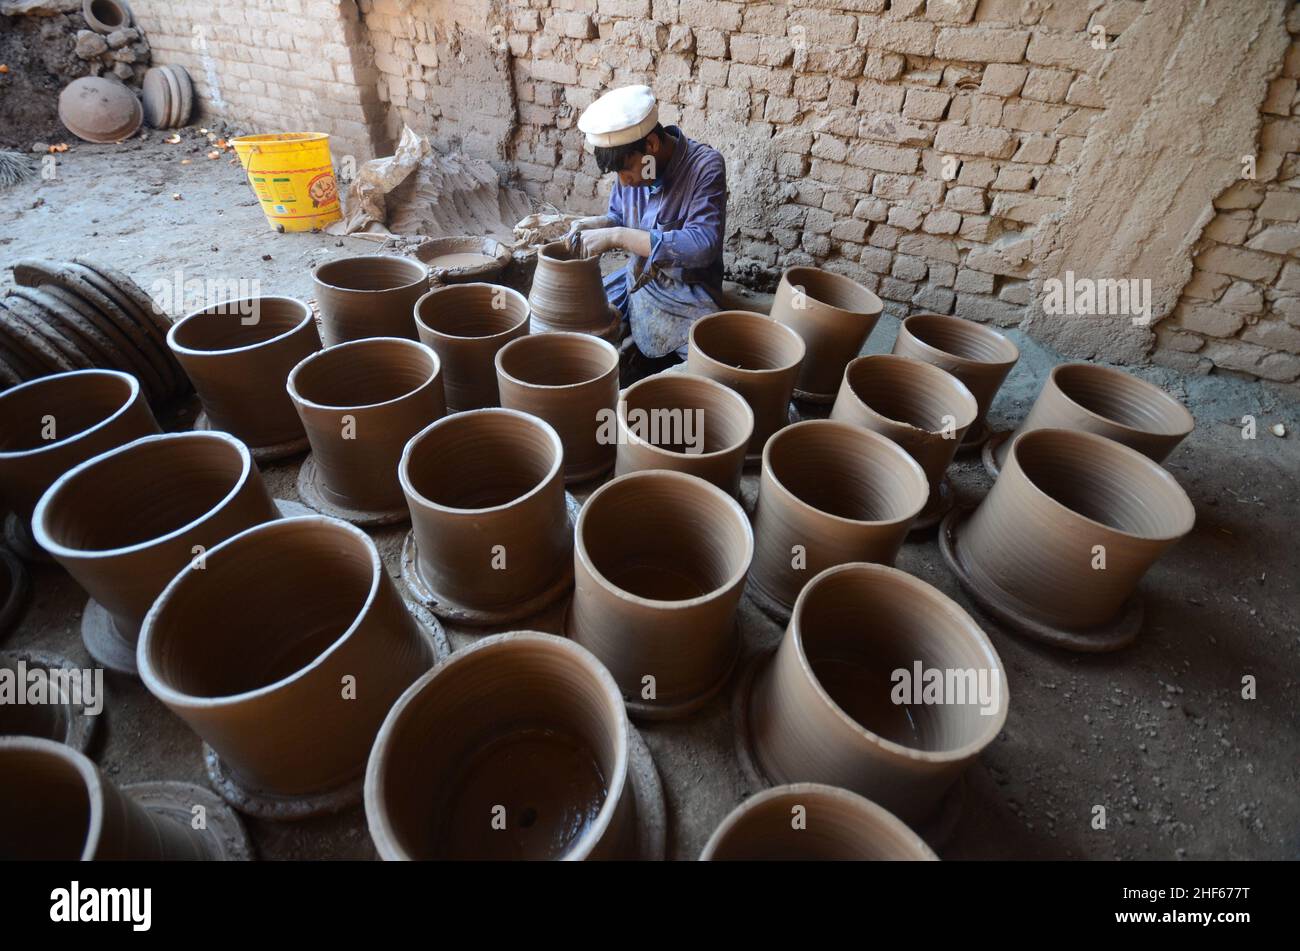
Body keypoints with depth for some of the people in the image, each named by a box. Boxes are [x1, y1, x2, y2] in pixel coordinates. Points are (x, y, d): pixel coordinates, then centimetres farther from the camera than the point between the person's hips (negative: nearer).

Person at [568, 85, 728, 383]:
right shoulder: (631, 162, -2)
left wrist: (618, 237, -31)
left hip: (685, 298, -5)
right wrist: (597, 225, -10)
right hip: (635, 282, 6)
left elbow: (702, 246, -29)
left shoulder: (705, 165, -19)